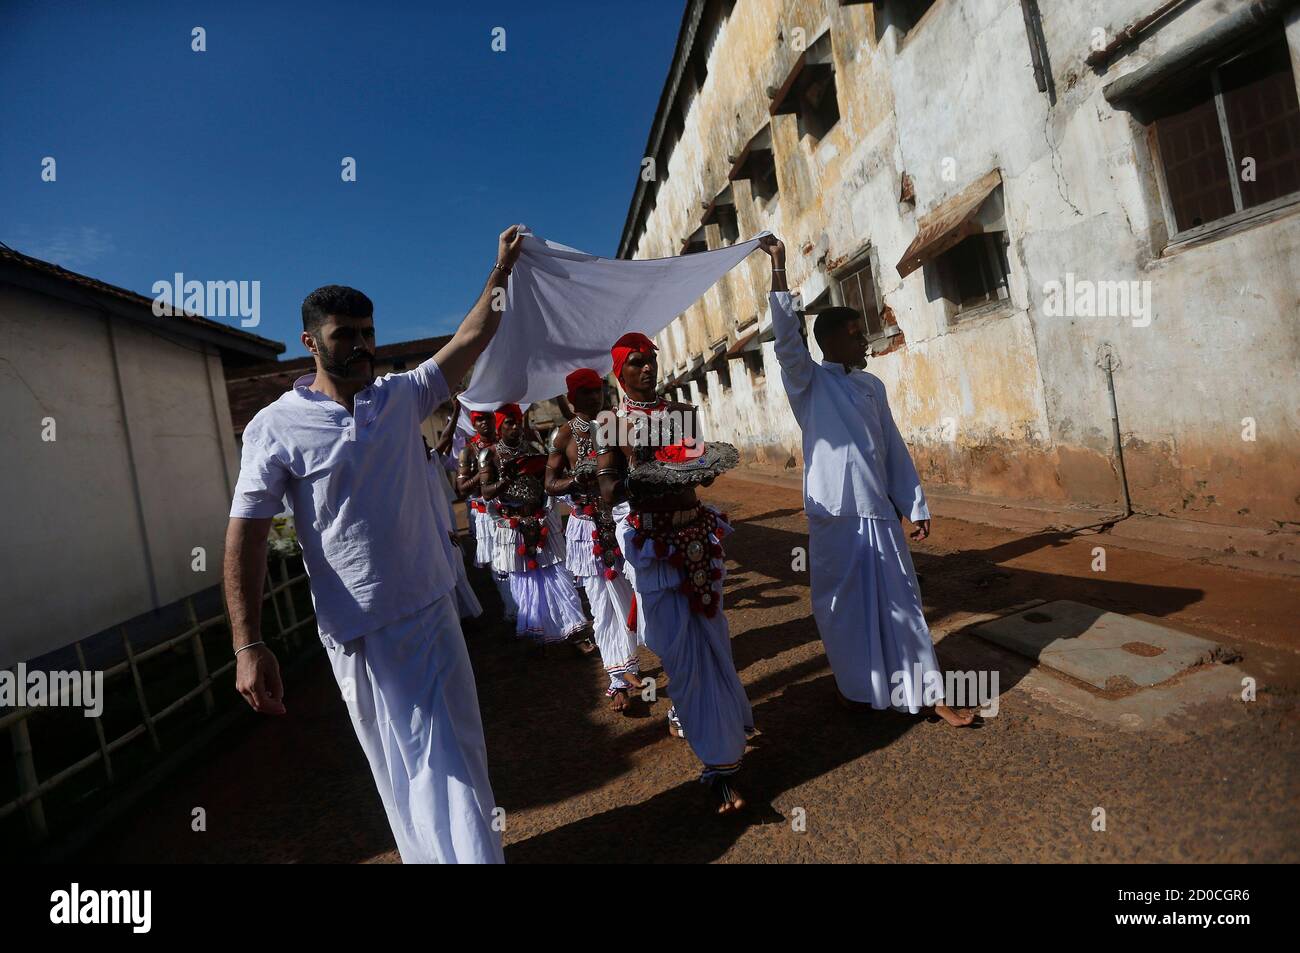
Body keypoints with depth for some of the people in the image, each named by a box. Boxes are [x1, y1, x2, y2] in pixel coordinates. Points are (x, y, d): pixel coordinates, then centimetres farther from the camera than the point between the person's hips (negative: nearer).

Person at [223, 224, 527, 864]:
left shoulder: (402, 397, 4)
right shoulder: (275, 427, -9)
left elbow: (469, 341, 10)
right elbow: (246, 536, -13)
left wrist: (501, 271, 5)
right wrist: (247, 647, -19)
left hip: (434, 611, 5)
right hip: (359, 632, -4)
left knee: (459, 754, 17)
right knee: (404, 766, 10)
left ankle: (478, 848, 37)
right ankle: (439, 852, 30)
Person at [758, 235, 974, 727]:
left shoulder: (872, 385, 12)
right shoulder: (808, 382, -2)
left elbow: (894, 449, 13)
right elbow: (786, 336, -18)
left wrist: (916, 506, 11)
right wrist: (778, 267, -23)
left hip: (879, 514, 4)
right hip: (834, 516, -4)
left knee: (900, 602, 10)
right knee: (843, 607, 8)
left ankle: (928, 693, 21)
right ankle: (854, 687, 28)